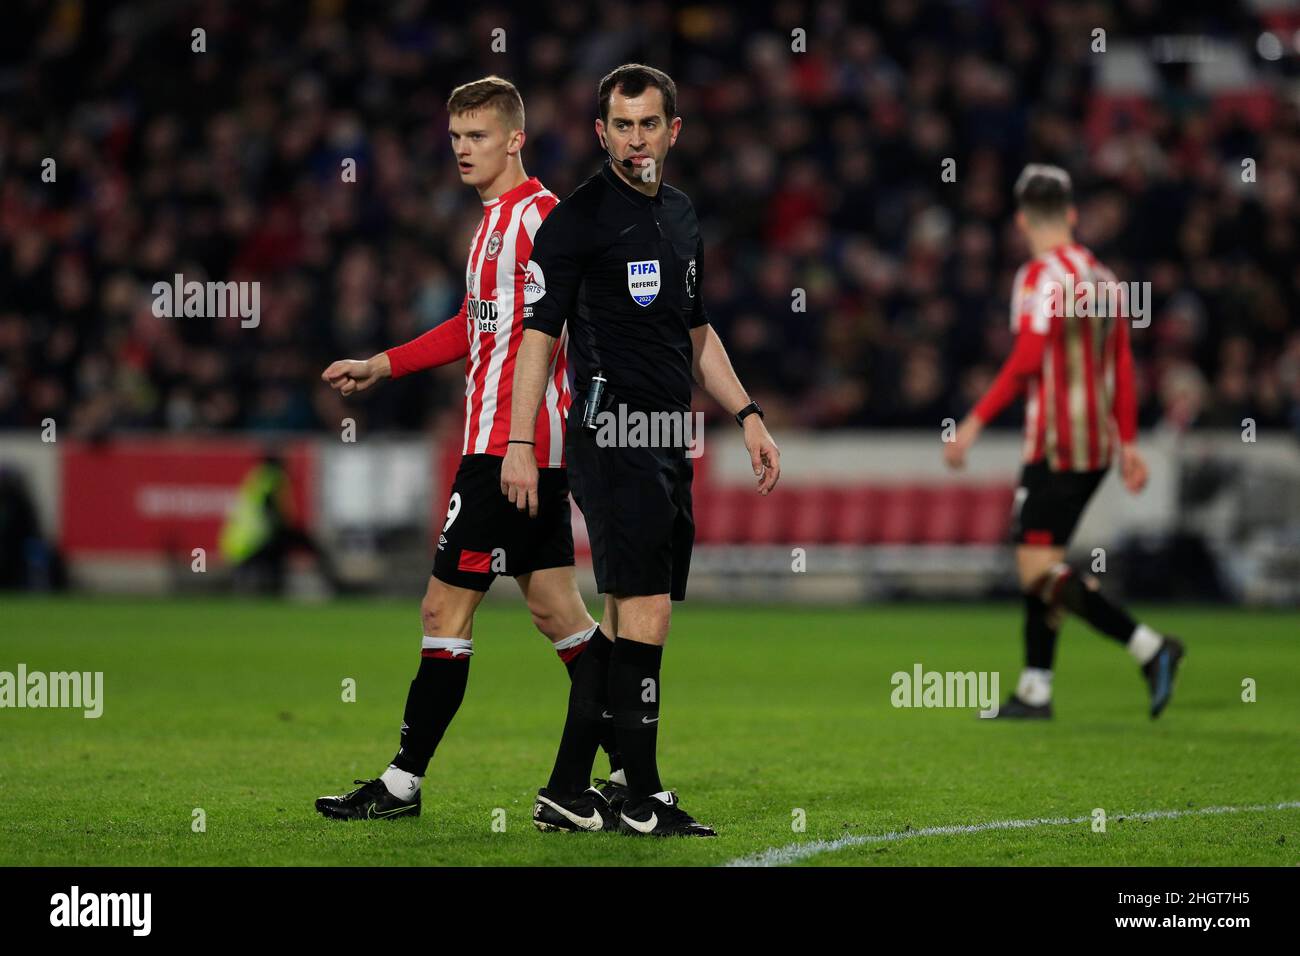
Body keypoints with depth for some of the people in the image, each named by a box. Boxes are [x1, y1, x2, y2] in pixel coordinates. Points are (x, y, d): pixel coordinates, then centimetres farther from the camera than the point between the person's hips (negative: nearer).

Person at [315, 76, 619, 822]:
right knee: (555, 607, 9)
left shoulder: (539, 215, -12)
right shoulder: (497, 217, 18)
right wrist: (382, 366, 27)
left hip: (509, 446, -10)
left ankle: (403, 783, 1)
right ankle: (633, 768, 10)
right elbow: (477, 326, 28)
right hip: (532, 448, 10)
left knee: (445, 607, -5)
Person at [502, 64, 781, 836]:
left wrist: (748, 416, 20)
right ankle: (644, 800, -7)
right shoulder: (578, 218, -6)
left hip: (668, 441, 8)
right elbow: (539, 332, -9)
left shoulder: (681, 216, 17)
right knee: (645, 612, -11)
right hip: (614, 435, -8)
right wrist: (519, 444, -15)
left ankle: (567, 794, 13)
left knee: (629, 621, 8)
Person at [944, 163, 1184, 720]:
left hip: (1054, 447, -9)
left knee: (1038, 568, -10)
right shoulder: (1103, 279, 13)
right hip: (1097, 447, 9)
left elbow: (1026, 361, -20)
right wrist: (1128, 444, 20)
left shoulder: (1041, 277, -11)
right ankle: (1035, 689, 14)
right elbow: (1123, 369, 16)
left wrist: (975, 423, -17)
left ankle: (1150, 649, -19)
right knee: (1040, 564, 14)